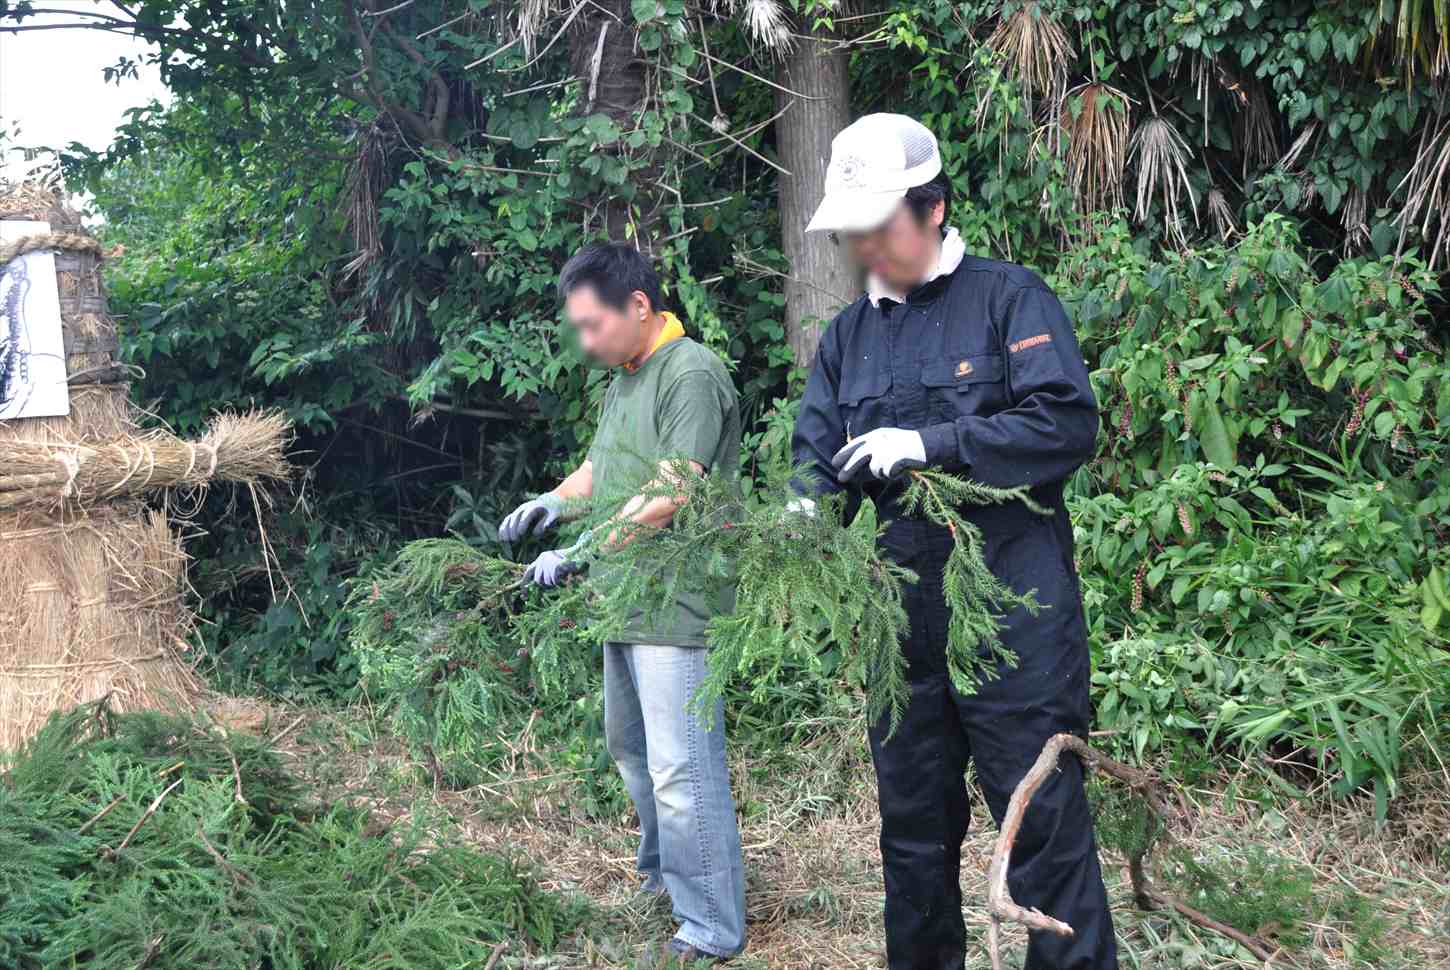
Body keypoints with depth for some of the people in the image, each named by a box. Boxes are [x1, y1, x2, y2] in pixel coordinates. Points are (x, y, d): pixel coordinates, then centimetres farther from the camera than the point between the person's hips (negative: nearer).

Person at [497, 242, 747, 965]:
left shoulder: (691, 375, -16)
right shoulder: (623, 379, 15)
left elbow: (670, 494, -22)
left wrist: (582, 552, -22)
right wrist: (555, 501, 1)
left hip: (675, 606, -10)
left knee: (681, 770, -6)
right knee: (629, 748, 21)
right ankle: (659, 873, 40)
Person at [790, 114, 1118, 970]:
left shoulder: (1008, 299, -4)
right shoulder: (847, 336, 13)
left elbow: (1068, 424, -14)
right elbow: (818, 459, 8)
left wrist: (928, 444, -18)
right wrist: (805, 513, -15)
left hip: (1013, 604, -5)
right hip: (900, 612, 6)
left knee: (1044, 814, 0)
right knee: (913, 818, 16)